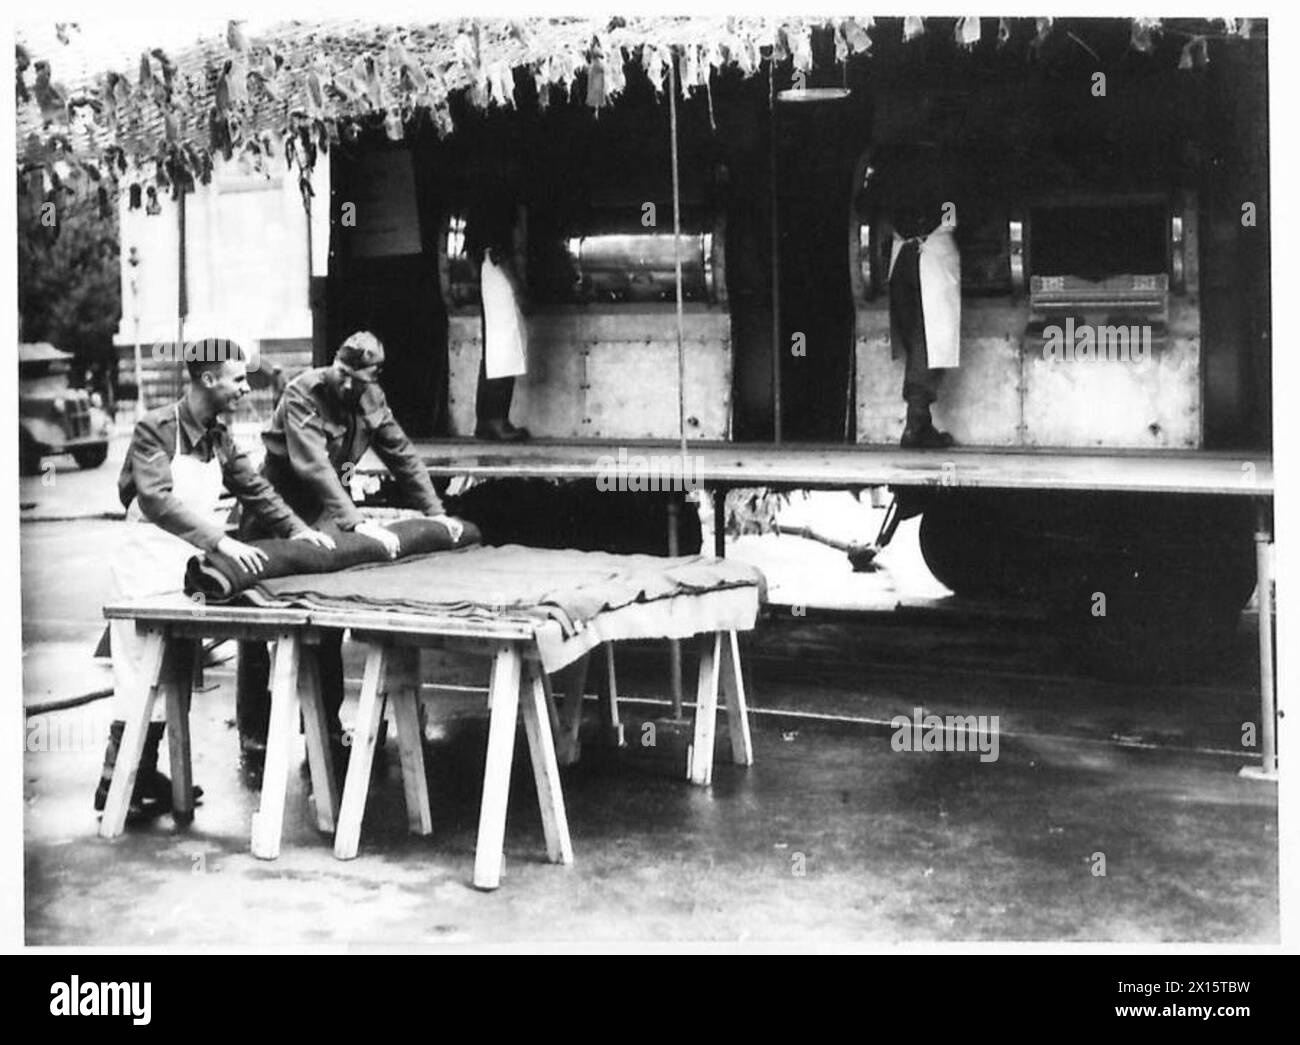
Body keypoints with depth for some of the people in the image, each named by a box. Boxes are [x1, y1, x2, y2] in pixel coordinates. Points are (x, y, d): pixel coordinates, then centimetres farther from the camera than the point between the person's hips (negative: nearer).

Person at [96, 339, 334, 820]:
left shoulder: (219, 437, 7)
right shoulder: (155, 429, -17)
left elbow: (253, 487, 12)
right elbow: (158, 500, -30)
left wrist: (297, 528, -4)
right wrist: (221, 540, -39)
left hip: (188, 569, 8)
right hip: (146, 568, -8)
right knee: (142, 677, -5)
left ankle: (146, 776, 21)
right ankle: (114, 788, 4)